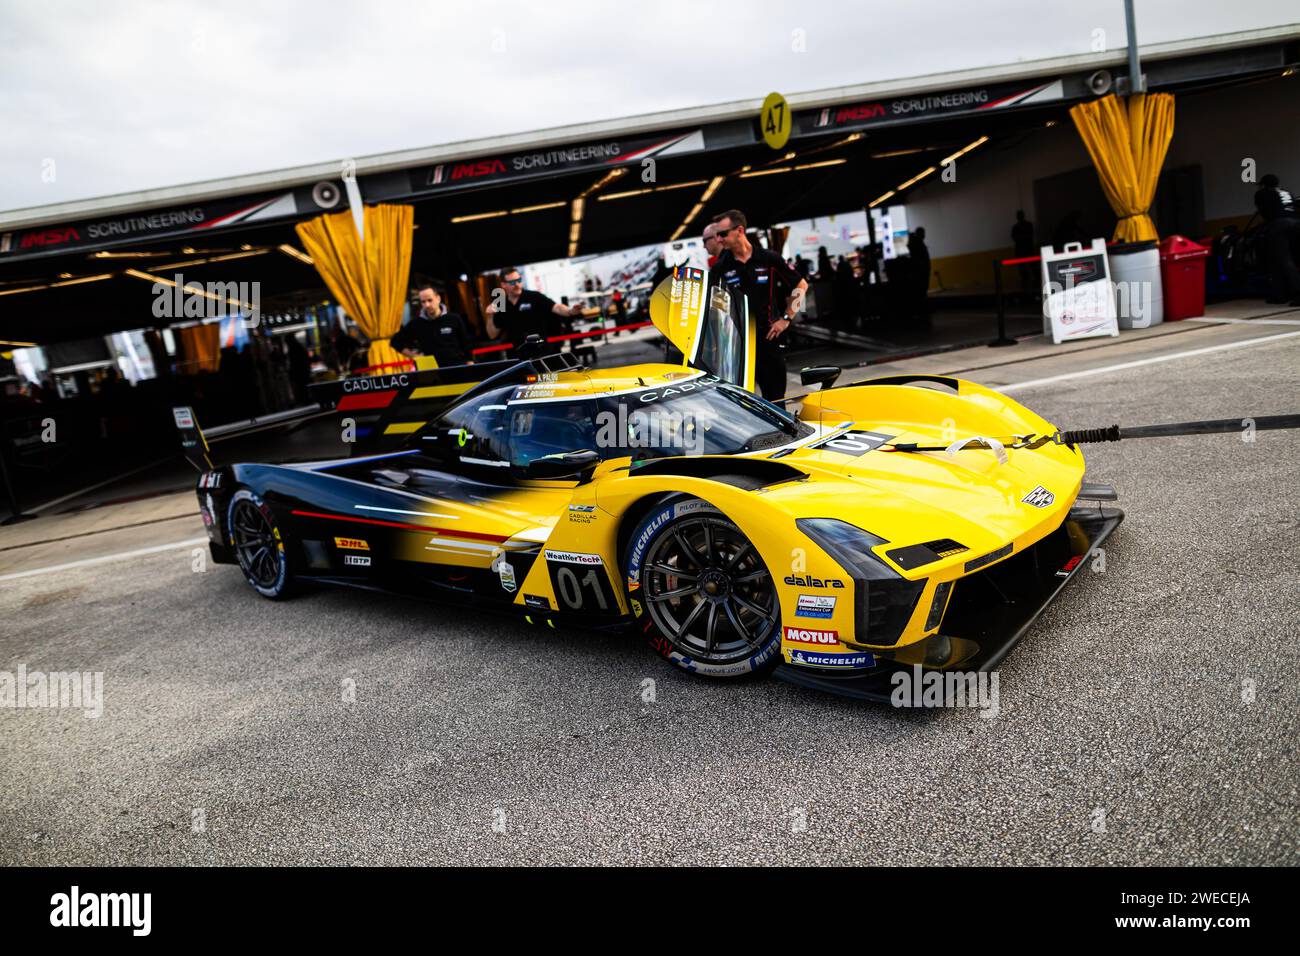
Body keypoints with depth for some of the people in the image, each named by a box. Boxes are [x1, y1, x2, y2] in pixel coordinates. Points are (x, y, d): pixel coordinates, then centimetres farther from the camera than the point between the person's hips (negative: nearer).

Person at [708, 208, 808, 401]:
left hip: (769, 337, -1)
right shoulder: (721, 267, 3)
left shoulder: (769, 259, -1)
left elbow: (801, 285, 8)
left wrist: (786, 318, 3)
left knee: (775, 397, 7)